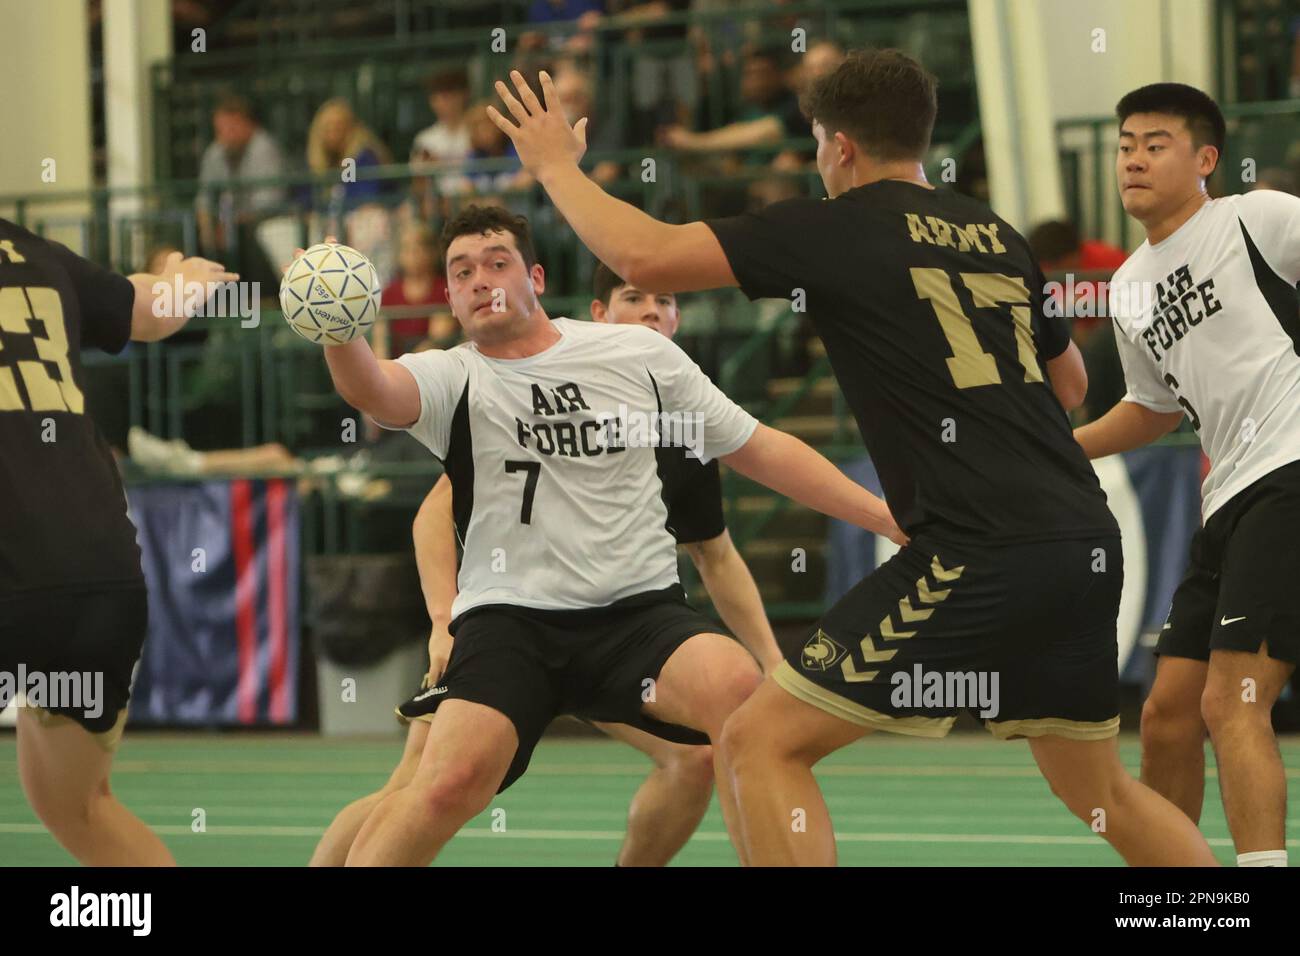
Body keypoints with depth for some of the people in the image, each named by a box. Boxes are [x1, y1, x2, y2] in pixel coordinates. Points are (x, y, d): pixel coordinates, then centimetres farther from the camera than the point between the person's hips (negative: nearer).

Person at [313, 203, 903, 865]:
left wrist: (885, 516, 10)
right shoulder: (452, 379, 3)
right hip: (507, 622, -1)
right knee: (451, 781, -27)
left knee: (734, 683, -31)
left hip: (641, 611, 1)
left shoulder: (642, 355, 9)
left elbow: (761, 451, 15)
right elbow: (371, 390, -21)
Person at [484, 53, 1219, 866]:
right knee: (1098, 789, 24)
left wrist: (557, 165, 11)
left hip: (981, 556, -7)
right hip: (1085, 545, 7)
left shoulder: (838, 228, -1)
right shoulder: (999, 236, 18)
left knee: (763, 741, -1)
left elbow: (646, 257, -5)